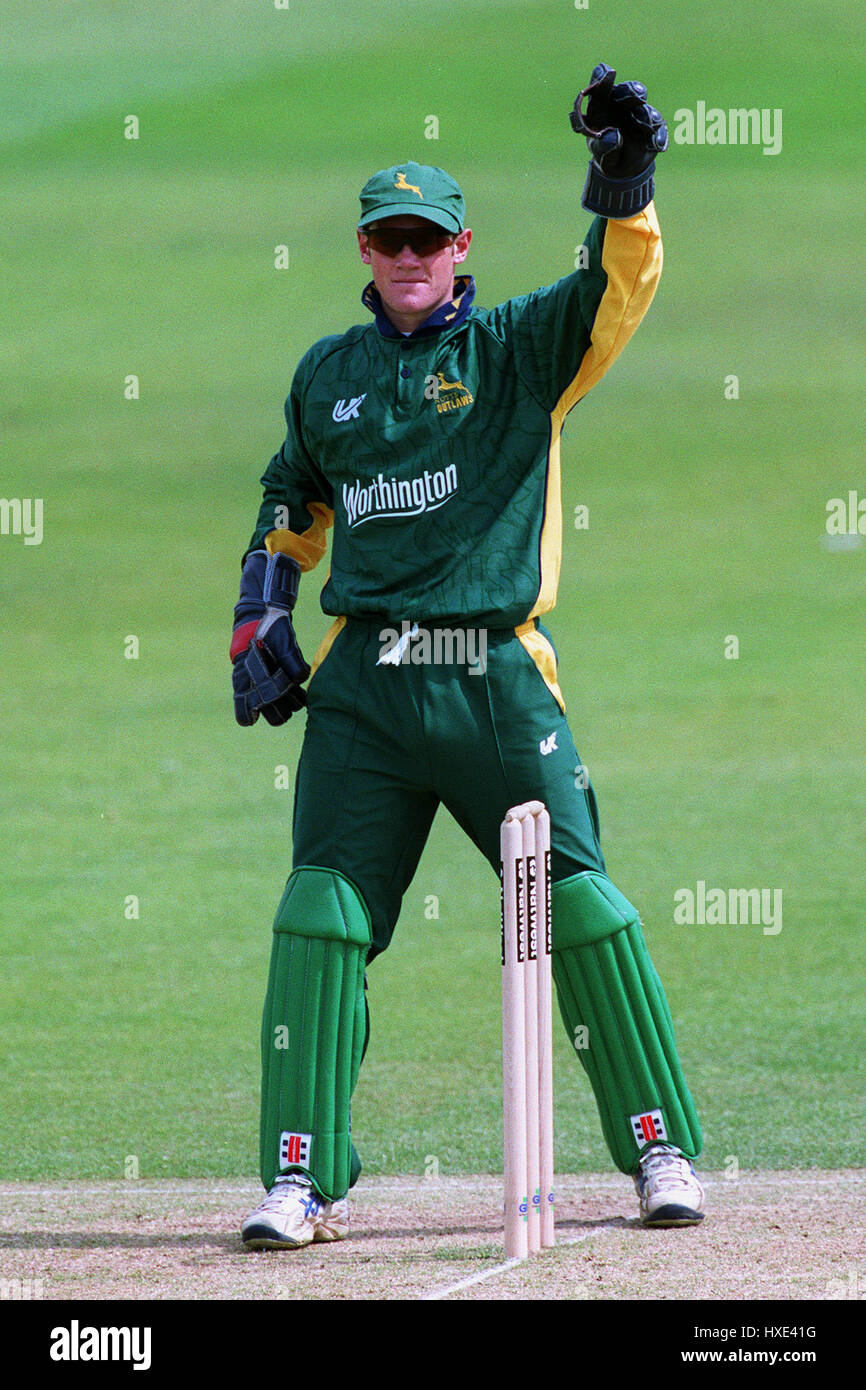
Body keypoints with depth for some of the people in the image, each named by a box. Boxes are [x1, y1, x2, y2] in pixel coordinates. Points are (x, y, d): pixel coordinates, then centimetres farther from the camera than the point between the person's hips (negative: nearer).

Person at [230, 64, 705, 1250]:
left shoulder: (517, 348, 4)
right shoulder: (329, 373, 15)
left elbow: (616, 292, -13)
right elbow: (293, 501, 27)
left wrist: (623, 184, -30)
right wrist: (259, 620, 15)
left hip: (496, 683, -2)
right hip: (361, 684, 3)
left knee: (580, 903, -5)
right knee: (320, 915, -6)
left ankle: (660, 1150, 7)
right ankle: (304, 1182, -1)